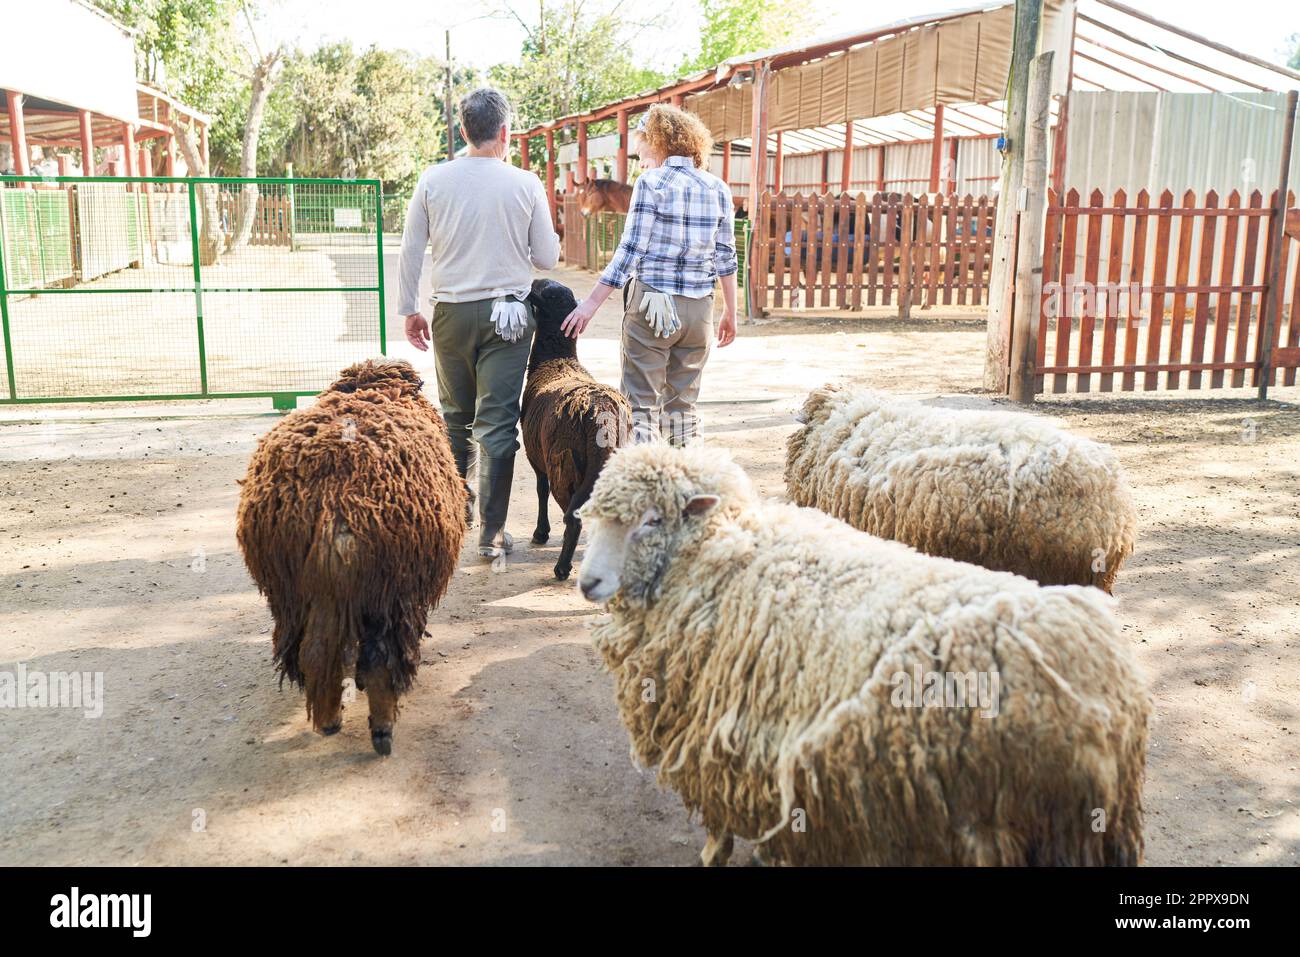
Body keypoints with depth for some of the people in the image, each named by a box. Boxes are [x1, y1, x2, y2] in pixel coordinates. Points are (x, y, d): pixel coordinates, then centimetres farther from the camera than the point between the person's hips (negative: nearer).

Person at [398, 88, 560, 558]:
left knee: (455, 416, 18)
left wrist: (409, 310, 11)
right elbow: (547, 258, 0)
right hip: (507, 312, -2)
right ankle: (492, 531, 1)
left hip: (451, 312, 2)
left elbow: (410, 250, 1)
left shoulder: (433, 180, -2)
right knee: (498, 422, 1)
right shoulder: (525, 184, -6)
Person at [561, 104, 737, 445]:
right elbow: (725, 257, 9)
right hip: (699, 308, 5)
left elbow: (630, 251, -11)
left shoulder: (651, 182, -7)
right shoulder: (718, 188, 8)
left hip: (651, 304, -5)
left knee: (642, 404, 1)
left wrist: (590, 303, -7)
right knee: (683, 404, 14)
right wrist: (730, 312, 18)